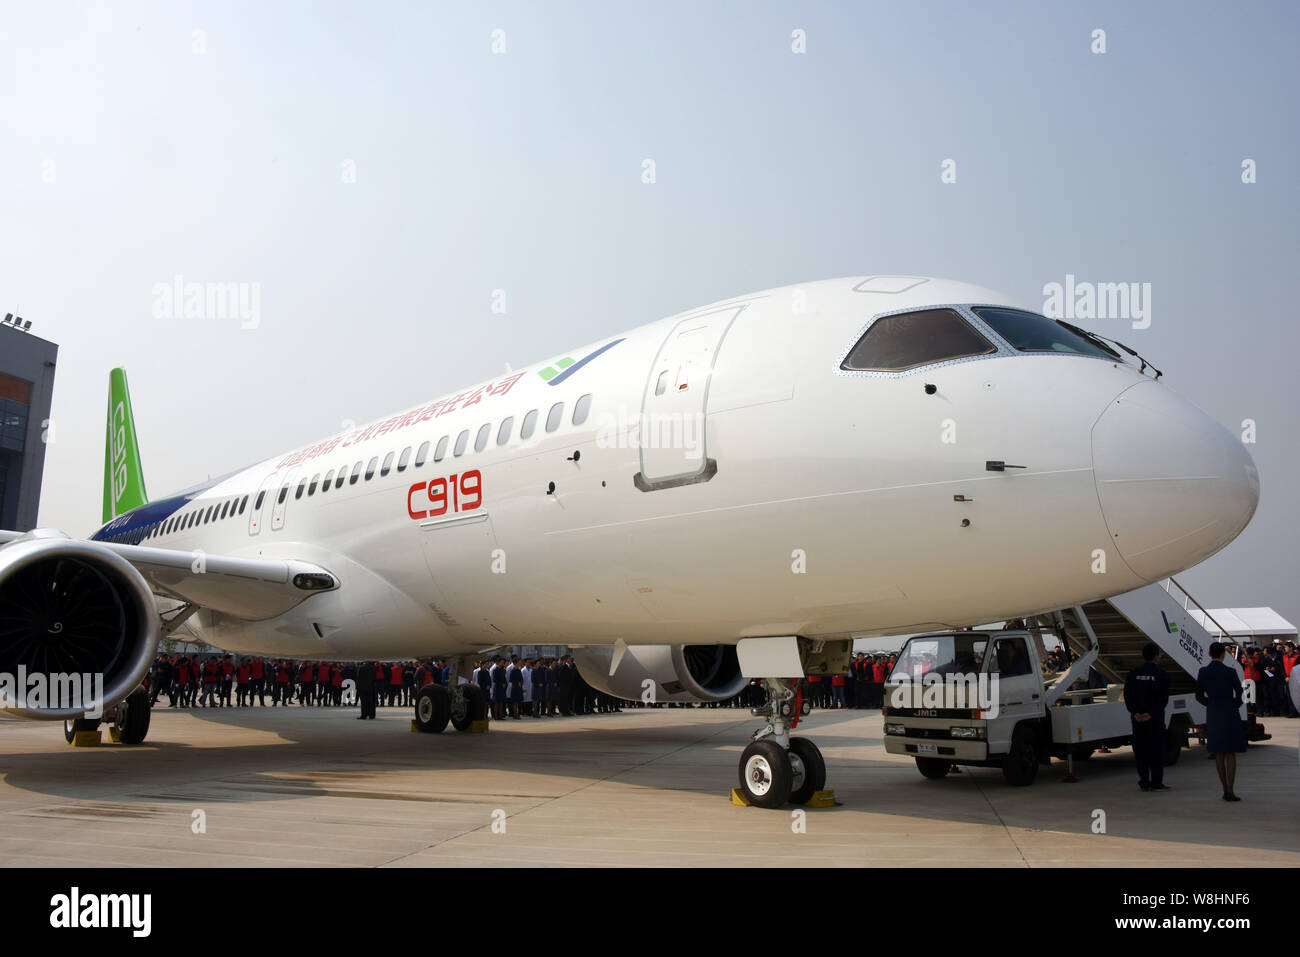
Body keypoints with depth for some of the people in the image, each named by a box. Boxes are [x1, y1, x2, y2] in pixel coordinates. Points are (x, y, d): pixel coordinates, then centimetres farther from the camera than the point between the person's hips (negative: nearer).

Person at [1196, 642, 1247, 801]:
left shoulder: (1203, 673, -3)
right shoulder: (1230, 672, -11)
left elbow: (1199, 696, 1)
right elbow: (1239, 693, -8)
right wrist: (1235, 706, 10)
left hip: (1213, 716, 3)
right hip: (1230, 714, -3)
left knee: (1218, 754, 11)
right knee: (1231, 754, 2)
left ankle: (1225, 790, 14)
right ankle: (1230, 791, -4)